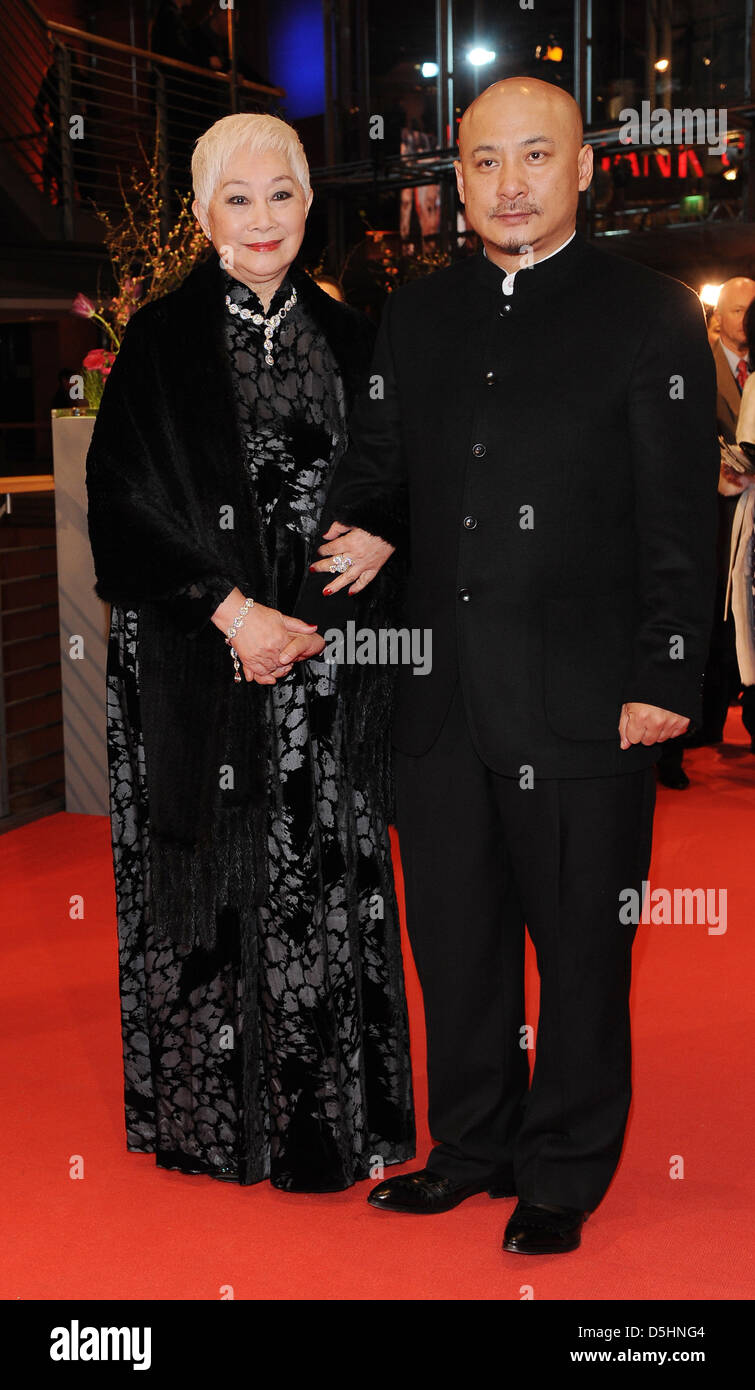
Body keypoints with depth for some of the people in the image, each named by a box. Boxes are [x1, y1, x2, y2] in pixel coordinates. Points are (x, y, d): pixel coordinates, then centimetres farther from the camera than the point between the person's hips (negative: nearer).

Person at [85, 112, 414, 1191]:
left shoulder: (344, 336, 10)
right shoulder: (162, 341, -2)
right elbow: (125, 499, -7)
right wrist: (233, 610, -14)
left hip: (323, 656, 3)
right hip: (200, 659, -3)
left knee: (328, 884, 6)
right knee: (217, 887, 3)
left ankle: (332, 1112, 19)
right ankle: (214, 1118, 18)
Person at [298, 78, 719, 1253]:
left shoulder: (650, 316, -2)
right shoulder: (417, 316, 12)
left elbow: (678, 519, -5)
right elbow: (375, 477, 15)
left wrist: (666, 682, -11)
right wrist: (301, 619, 1)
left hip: (582, 709, -4)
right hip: (444, 702, 5)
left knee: (581, 947, 7)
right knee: (454, 937, 14)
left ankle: (563, 1177, 25)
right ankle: (472, 1146, 33)